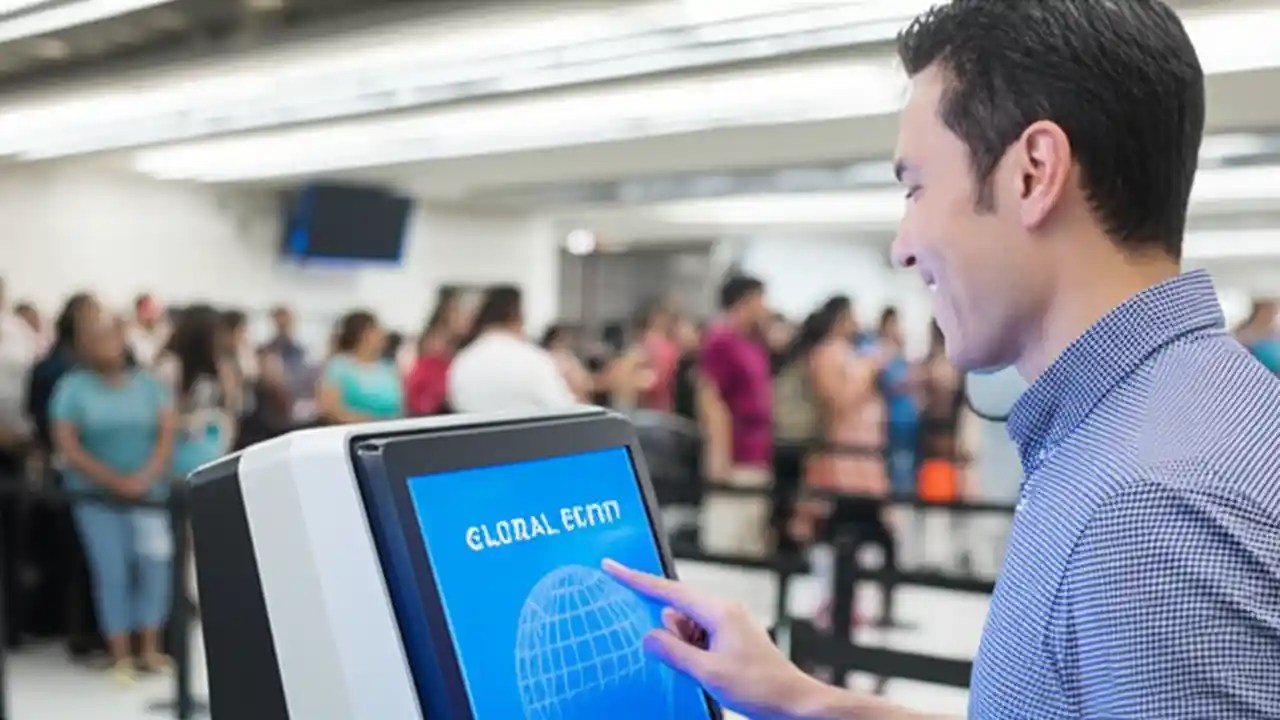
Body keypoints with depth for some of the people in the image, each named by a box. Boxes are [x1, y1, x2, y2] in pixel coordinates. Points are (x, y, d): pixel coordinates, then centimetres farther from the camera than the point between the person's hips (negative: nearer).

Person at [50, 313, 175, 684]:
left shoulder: (148, 383, 6)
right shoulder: (73, 387, 0)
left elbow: (167, 434, 0)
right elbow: (66, 445, -7)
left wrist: (145, 477, -15)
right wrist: (115, 480, -15)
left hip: (148, 490, 2)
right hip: (97, 494, -2)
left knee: (155, 565, -3)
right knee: (111, 571, -5)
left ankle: (150, 648, 9)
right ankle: (120, 655, 3)